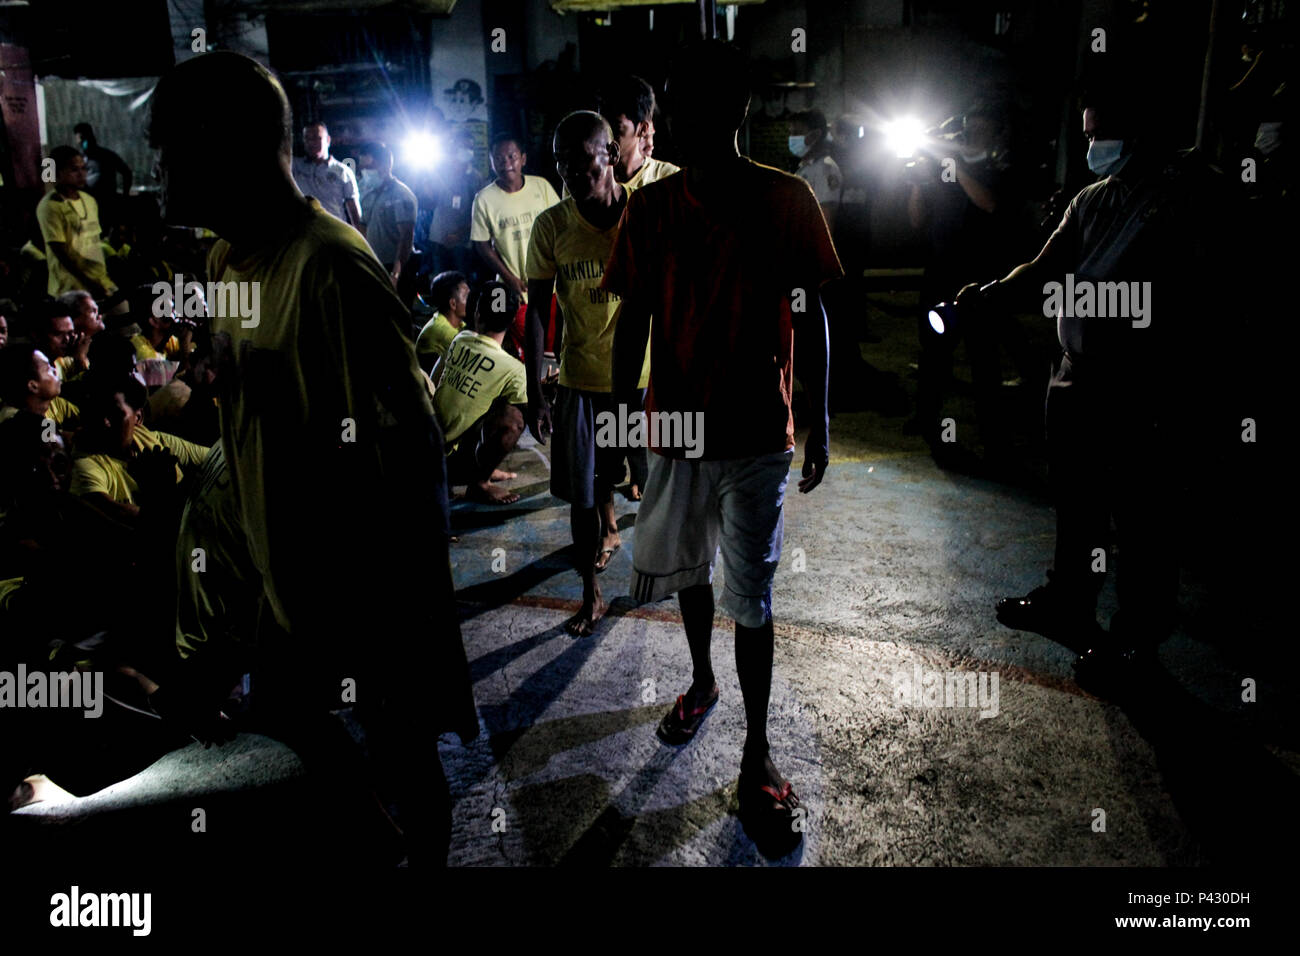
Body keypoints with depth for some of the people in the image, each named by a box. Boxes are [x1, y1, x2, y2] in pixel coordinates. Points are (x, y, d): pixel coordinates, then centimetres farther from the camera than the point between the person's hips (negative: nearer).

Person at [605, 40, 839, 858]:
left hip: (757, 434, -3)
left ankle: (758, 754, 15)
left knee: (751, 596, 1)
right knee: (689, 567, 19)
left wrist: (819, 424, -3)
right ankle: (703, 681, 45)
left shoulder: (788, 200, -5)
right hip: (677, 423, 3)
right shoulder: (651, 208, 1)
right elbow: (635, 322, 4)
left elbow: (810, 319, -1)